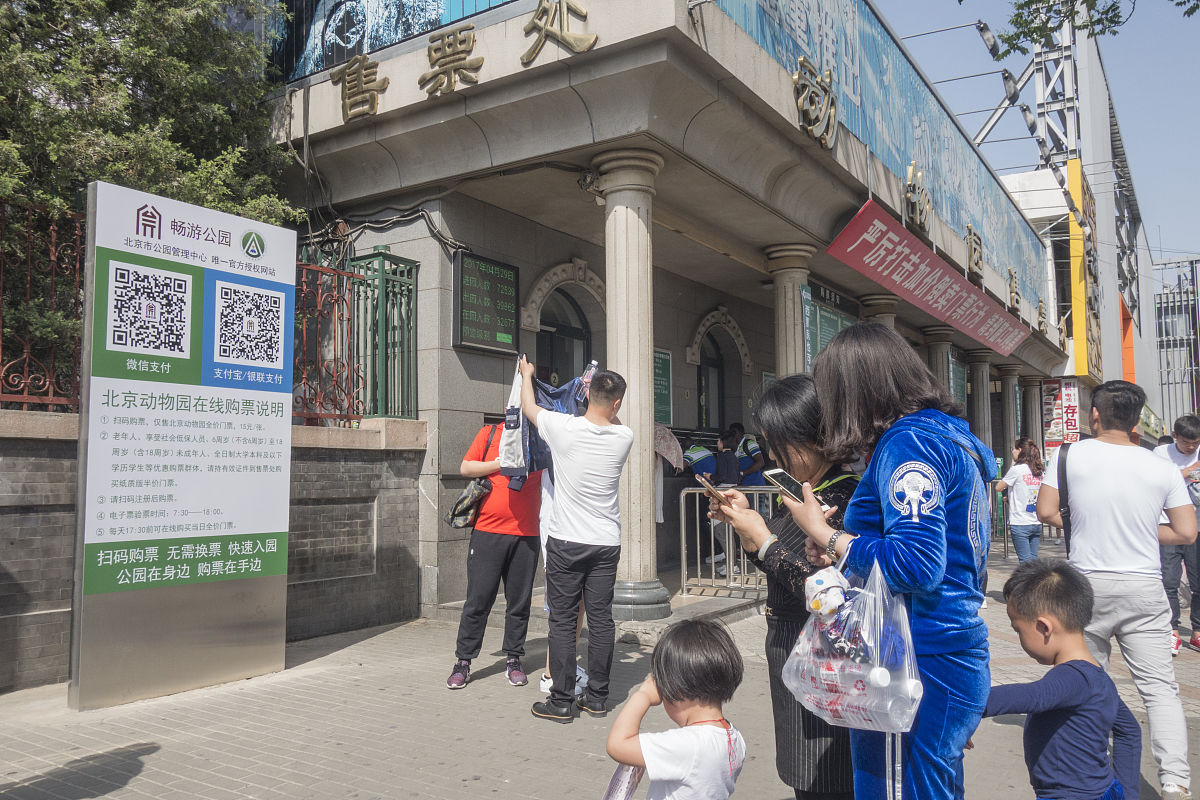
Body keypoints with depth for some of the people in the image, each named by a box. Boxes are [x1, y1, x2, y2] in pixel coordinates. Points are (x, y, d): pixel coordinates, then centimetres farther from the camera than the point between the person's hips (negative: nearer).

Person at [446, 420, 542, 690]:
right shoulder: (489, 433, 6)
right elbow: (465, 468, 3)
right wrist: (499, 464, -8)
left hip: (526, 536, 1)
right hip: (488, 531, -1)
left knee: (519, 601, 8)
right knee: (478, 598, 3)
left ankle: (514, 660, 21)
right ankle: (463, 662, 14)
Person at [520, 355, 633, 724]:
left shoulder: (564, 427, -10)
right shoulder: (624, 437, -4)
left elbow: (528, 407, 10)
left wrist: (526, 374, 27)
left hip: (567, 542, -2)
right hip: (607, 542, 3)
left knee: (563, 620, 4)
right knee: (601, 618, 9)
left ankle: (561, 701, 9)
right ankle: (597, 697, 17)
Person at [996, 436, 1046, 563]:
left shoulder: (1016, 469, -11)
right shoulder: (1041, 470, 9)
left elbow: (998, 487, -3)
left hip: (1020, 524, -6)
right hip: (1037, 523, 6)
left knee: (1025, 561, -5)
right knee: (1034, 559, 11)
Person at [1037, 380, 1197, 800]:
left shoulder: (1070, 455, -6)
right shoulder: (1162, 467, -1)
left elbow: (1046, 512, -7)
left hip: (1088, 584, 0)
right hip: (1144, 588, 1)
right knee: (1159, 686, 6)